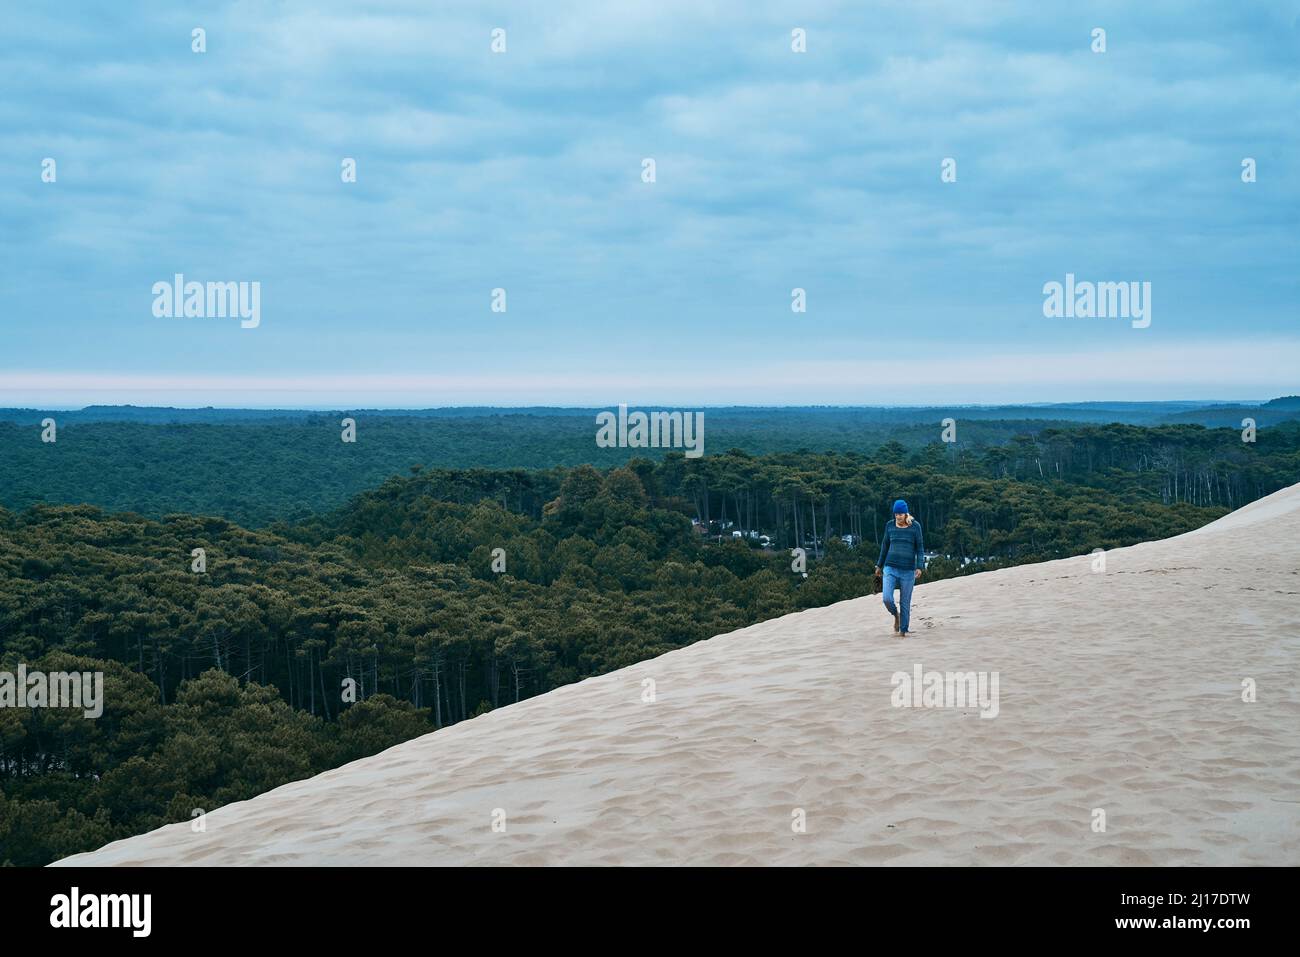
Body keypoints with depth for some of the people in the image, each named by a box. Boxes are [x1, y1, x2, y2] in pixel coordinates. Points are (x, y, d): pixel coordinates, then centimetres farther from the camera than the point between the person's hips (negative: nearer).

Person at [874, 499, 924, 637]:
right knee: (887, 599, -15)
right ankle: (896, 615, 18)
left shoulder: (915, 526, -2)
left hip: (908, 570, -1)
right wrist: (879, 565, 19)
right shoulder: (890, 525, 5)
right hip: (890, 568, 1)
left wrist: (920, 567, -11)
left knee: (905, 602, 3)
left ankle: (903, 630, 20)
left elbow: (920, 548, 0)